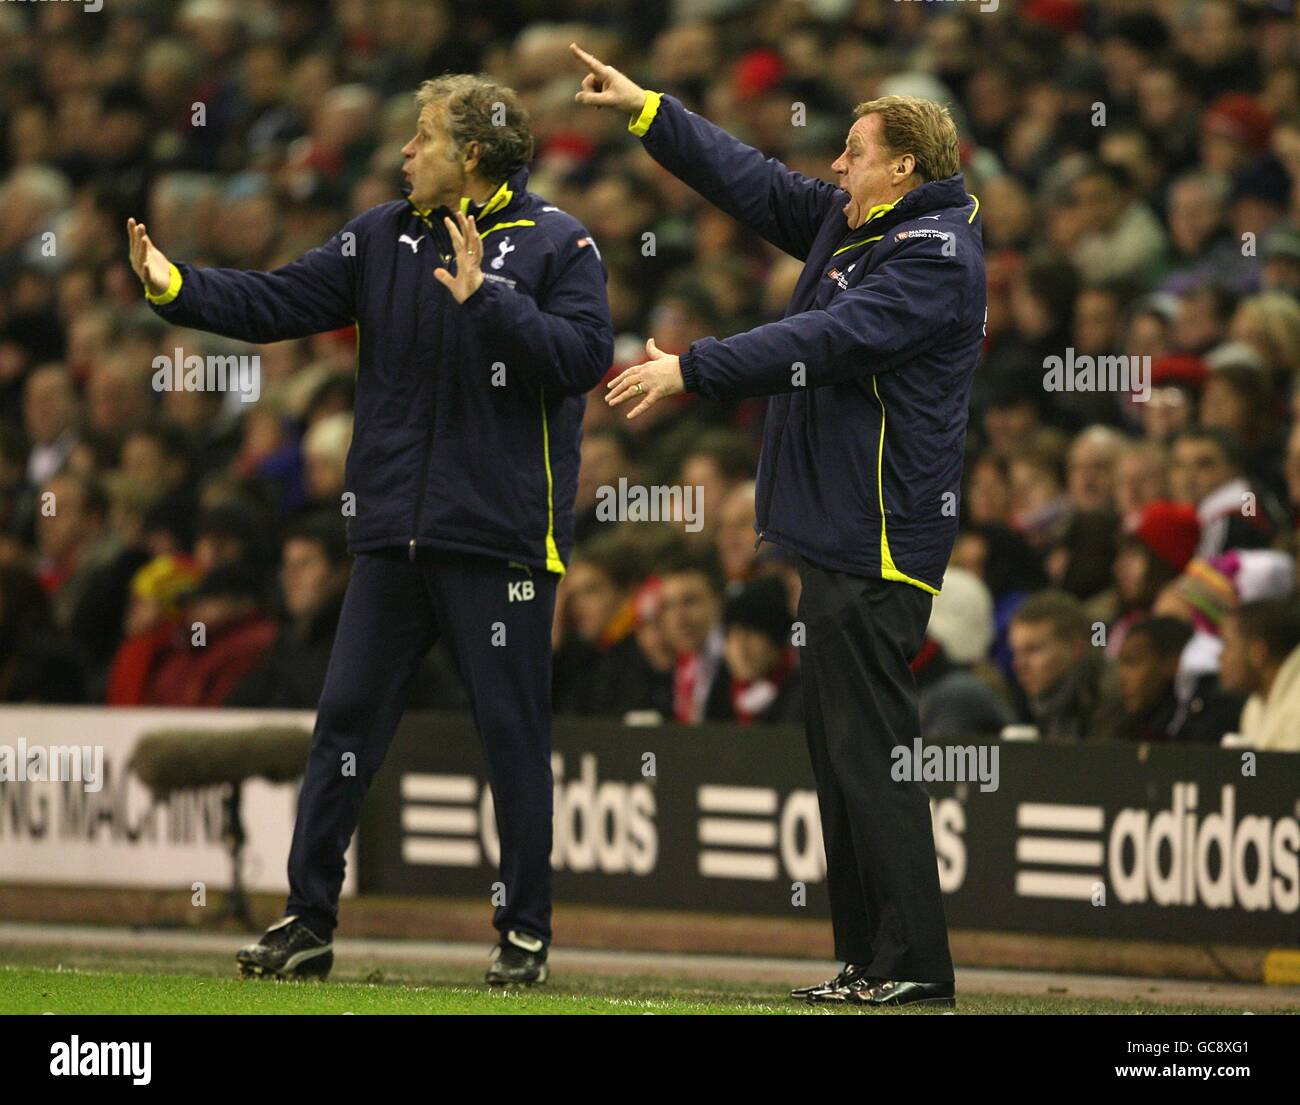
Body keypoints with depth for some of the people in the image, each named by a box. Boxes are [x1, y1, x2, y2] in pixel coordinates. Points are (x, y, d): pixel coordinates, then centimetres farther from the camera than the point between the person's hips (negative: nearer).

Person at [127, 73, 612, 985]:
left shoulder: (556, 245, -5)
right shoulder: (383, 239, 10)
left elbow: (584, 357, -16)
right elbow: (278, 303, 4)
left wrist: (485, 300, -23)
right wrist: (177, 288, -9)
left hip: (502, 536, -5)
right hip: (395, 534, 5)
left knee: (514, 733, 1)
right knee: (346, 720, 4)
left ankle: (526, 932, 11)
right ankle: (307, 922, 10)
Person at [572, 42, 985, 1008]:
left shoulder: (935, 257, -13)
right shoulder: (848, 224, 16)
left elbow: (826, 342, -22)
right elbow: (752, 182, 24)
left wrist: (691, 371, -23)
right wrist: (644, 109, 22)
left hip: (881, 541, -10)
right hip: (835, 530, 10)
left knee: (870, 749, -12)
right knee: (843, 748, 11)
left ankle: (914, 966, -11)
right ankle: (867, 961, 15)